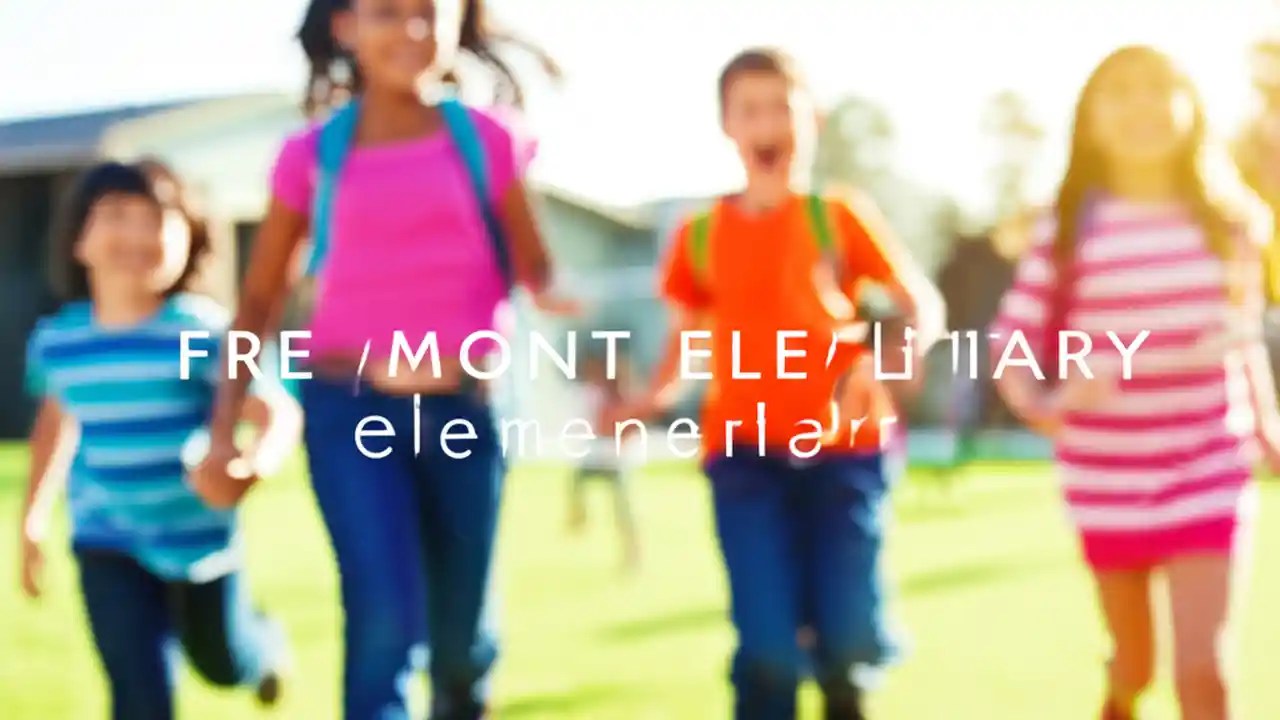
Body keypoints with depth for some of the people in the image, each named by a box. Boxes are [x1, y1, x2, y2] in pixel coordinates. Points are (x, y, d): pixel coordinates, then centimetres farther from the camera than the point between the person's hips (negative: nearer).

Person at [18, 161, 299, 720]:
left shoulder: (201, 328, -19)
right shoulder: (55, 339, -5)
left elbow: (278, 413, -23)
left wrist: (253, 468, -45)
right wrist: (33, 521, 19)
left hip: (200, 535, -1)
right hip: (109, 545, 1)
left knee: (221, 663, 24)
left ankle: (261, 643, 62)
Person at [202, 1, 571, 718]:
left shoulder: (488, 139, 2)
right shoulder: (313, 155, 1)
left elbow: (535, 265, 4)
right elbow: (261, 298, 7)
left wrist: (551, 295, -21)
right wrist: (225, 423, 1)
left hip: (462, 408, 1)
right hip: (350, 408, -1)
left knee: (462, 632, 11)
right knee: (385, 620, -14)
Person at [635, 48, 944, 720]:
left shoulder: (839, 217, 5)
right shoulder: (699, 235, 8)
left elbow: (923, 306, 5)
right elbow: (684, 340, 17)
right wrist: (650, 399, -4)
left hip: (841, 447, 0)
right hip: (744, 450, 1)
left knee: (849, 636, -4)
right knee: (768, 647, -9)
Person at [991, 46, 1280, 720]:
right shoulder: (1066, 231, -7)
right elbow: (1010, 342, -7)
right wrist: (1042, 405, -24)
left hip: (1208, 474, 0)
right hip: (1106, 480, 0)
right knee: (1136, 661, 18)